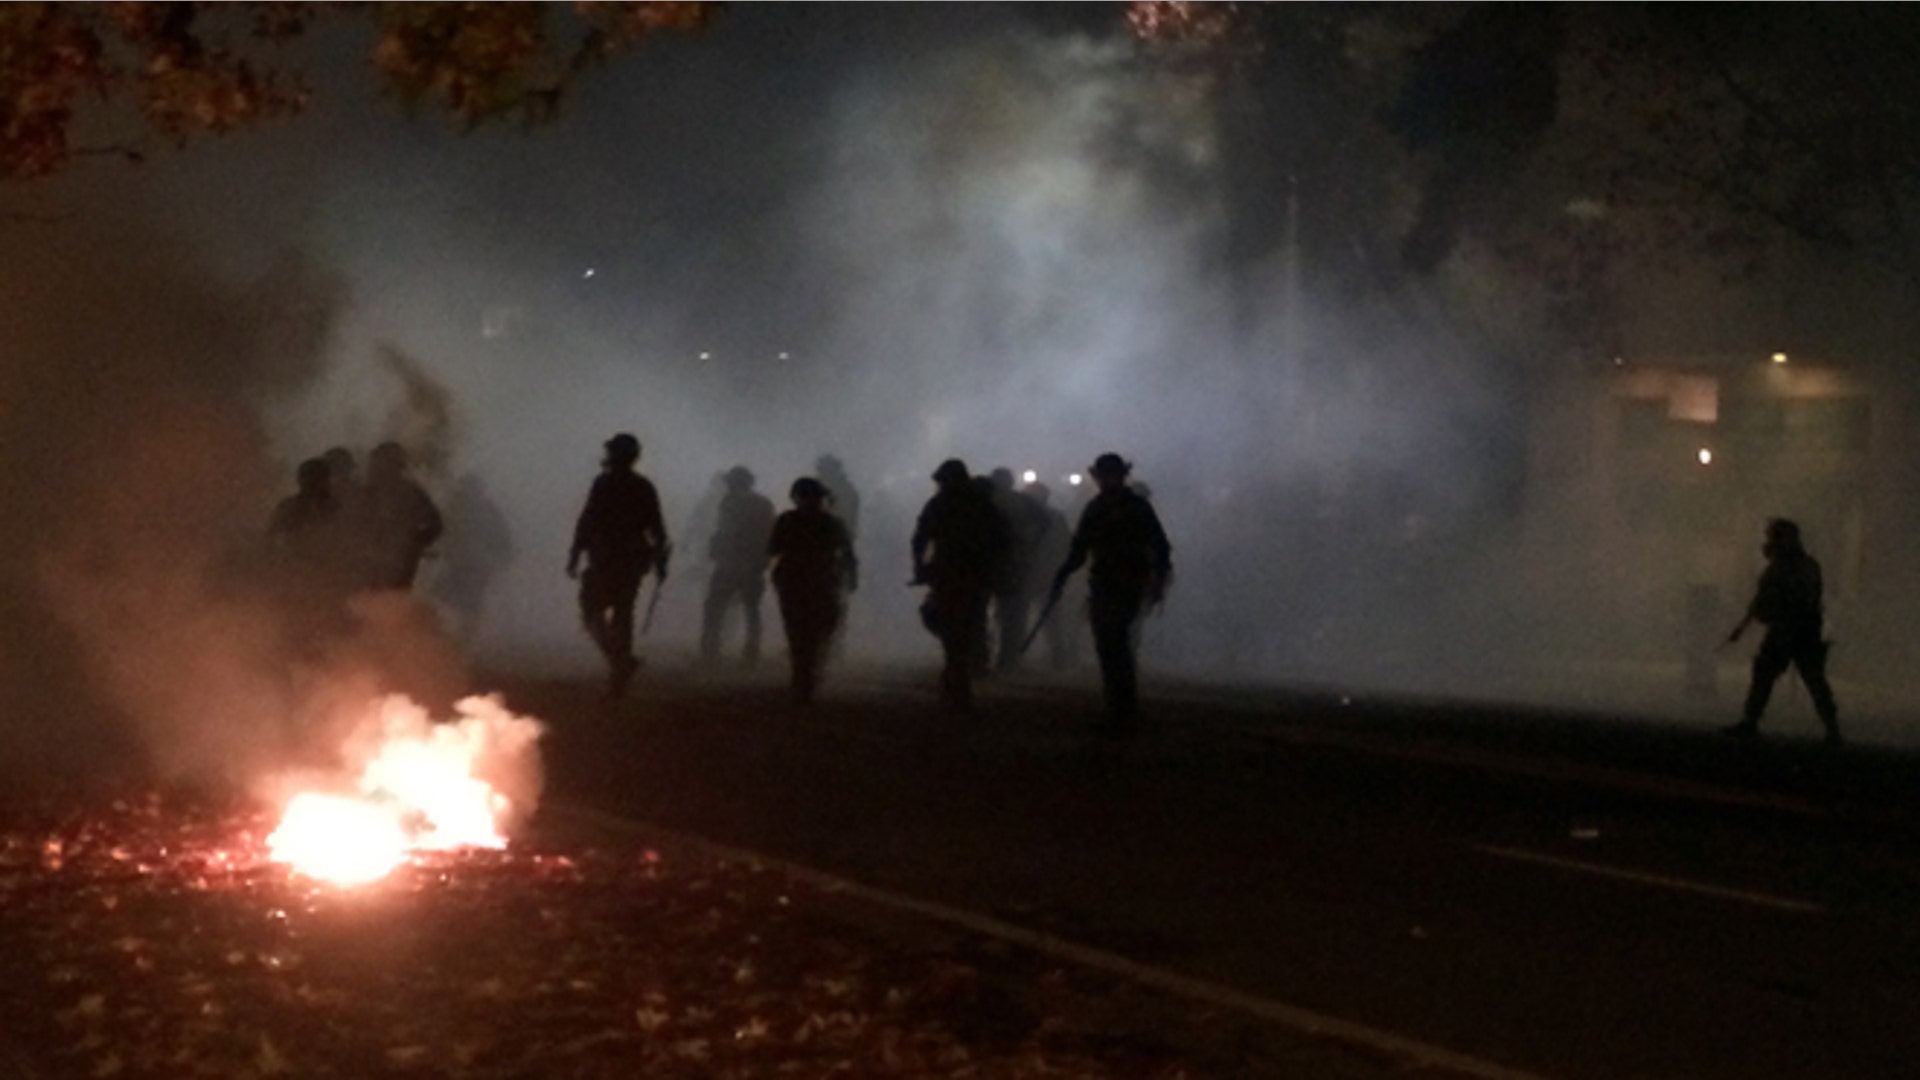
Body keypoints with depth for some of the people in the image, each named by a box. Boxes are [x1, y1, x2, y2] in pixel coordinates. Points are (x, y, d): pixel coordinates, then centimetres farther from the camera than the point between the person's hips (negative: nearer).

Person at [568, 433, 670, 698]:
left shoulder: (604, 484, -8)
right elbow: (657, 528, 9)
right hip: (633, 562, 6)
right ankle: (618, 677, 11)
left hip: (605, 562, -6)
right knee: (622, 615, 12)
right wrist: (660, 564, 14)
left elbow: (587, 522, -12)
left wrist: (574, 556, -9)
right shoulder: (645, 487, 9)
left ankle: (621, 661, -19)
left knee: (592, 612, 1)